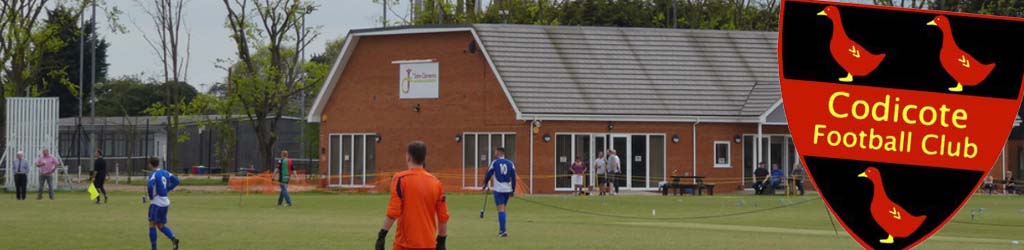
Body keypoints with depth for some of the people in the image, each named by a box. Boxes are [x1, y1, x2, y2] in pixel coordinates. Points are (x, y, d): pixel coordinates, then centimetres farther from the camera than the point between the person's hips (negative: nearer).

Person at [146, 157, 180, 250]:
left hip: (156, 203, -7)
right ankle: (173, 238, -10)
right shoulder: (165, 173, 10)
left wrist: (151, 196, -11)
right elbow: (175, 181, 15)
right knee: (161, 226, 13)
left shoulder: (153, 174, -13)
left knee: (152, 225, 2)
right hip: (165, 203, 7)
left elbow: (150, 186, -28)